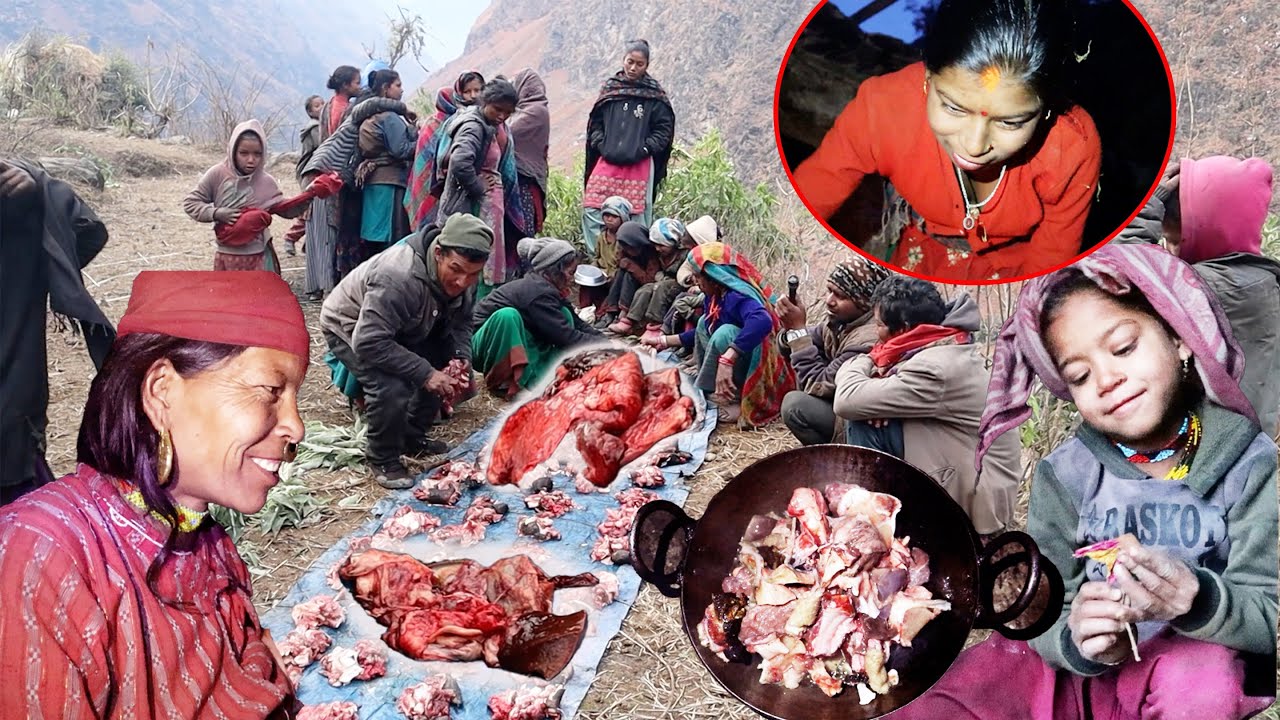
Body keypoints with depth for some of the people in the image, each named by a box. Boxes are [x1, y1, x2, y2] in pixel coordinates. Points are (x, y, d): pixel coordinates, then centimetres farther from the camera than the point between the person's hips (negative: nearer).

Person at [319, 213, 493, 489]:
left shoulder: (457, 276, -15)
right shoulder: (399, 278, -41)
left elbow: (460, 321, -1)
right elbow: (368, 342, -41)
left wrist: (462, 358, -21)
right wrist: (425, 374, -40)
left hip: (402, 330, 8)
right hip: (349, 329, -8)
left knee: (448, 369, -5)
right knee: (392, 388, -30)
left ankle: (412, 438, 16)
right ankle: (383, 459, -4)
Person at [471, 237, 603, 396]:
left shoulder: (544, 286, 0)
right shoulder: (537, 291, -26)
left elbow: (577, 324, 1)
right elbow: (566, 337, -29)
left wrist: (604, 339, -10)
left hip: (515, 345, 8)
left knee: (565, 315, -2)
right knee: (507, 315, -38)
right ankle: (501, 382, -23)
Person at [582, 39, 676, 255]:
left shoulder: (655, 95, 2)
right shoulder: (610, 88, 10)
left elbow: (664, 128, 1)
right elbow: (595, 122, 14)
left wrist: (645, 149, -8)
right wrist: (601, 145, 0)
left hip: (640, 166, -2)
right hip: (607, 162, 3)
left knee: (637, 216, 0)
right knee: (591, 211, -4)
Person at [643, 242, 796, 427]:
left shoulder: (737, 297, -24)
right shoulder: (715, 296, 2)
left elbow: (762, 322, -47)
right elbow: (704, 332, 20)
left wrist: (726, 360, -52)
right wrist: (664, 341, 17)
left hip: (756, 373, -9)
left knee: (725, 331, -29)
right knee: (705, 323, 10)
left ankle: (731, 402, -14)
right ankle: (709, 389, 3)